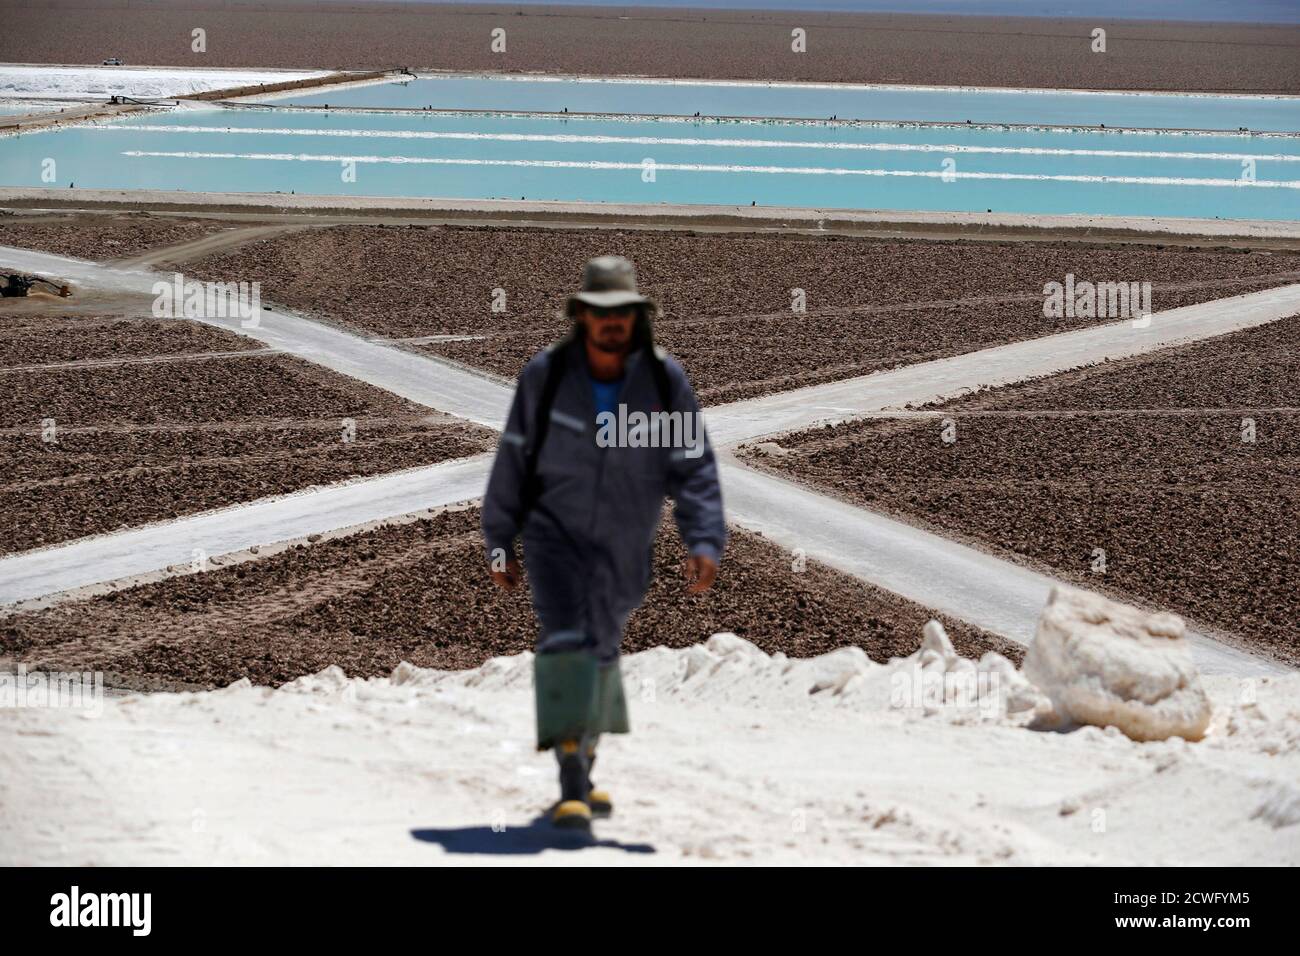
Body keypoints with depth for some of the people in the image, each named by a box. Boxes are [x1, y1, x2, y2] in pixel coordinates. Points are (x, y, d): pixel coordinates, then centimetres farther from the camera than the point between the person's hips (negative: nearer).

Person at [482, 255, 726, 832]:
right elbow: (513, 462, -2)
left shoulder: (665, 381, -9)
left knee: (601, 653, 17)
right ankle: (572, 788, -25)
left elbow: (694, 468, -9)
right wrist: (498, 544, 2)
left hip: (624, 548, 2)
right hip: (556, 534, -2)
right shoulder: (545, 377, -11)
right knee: (567, 643, -20)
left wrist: (704, 541, -21)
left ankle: (584, 766, 36)